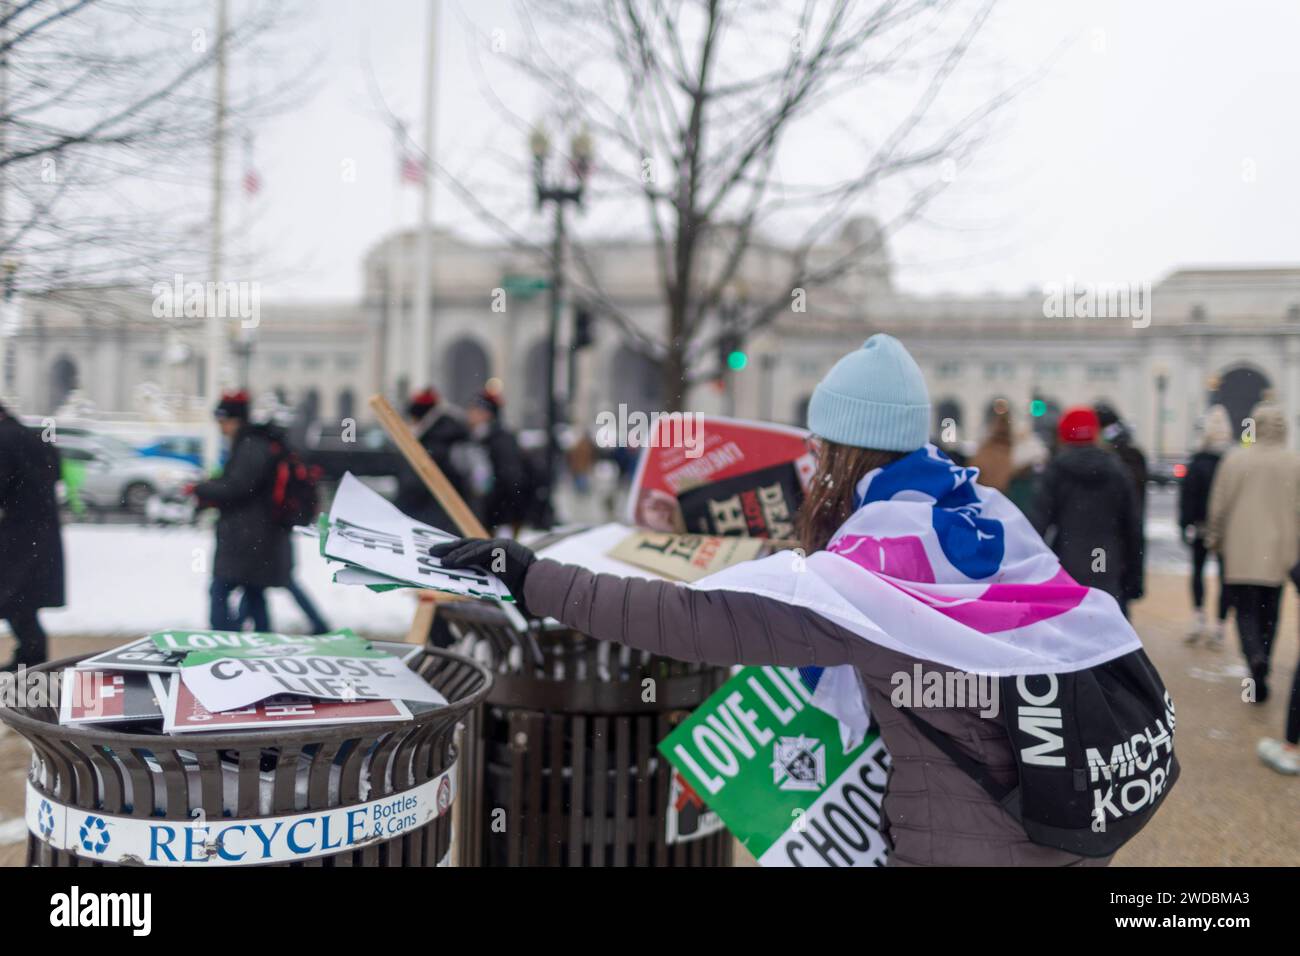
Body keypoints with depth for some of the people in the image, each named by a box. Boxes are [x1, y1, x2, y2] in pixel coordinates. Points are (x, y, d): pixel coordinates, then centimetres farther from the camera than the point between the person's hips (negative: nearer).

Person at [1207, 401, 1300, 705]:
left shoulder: (1235, 459, -6)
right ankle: (1261, 672, 21)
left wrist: (1215, 539, 11)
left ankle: (1256, 657, -25)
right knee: (1268, 613, 14)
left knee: (1246, 611, 0)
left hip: (1241, 552, -2)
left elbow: (1219, 506, -2)